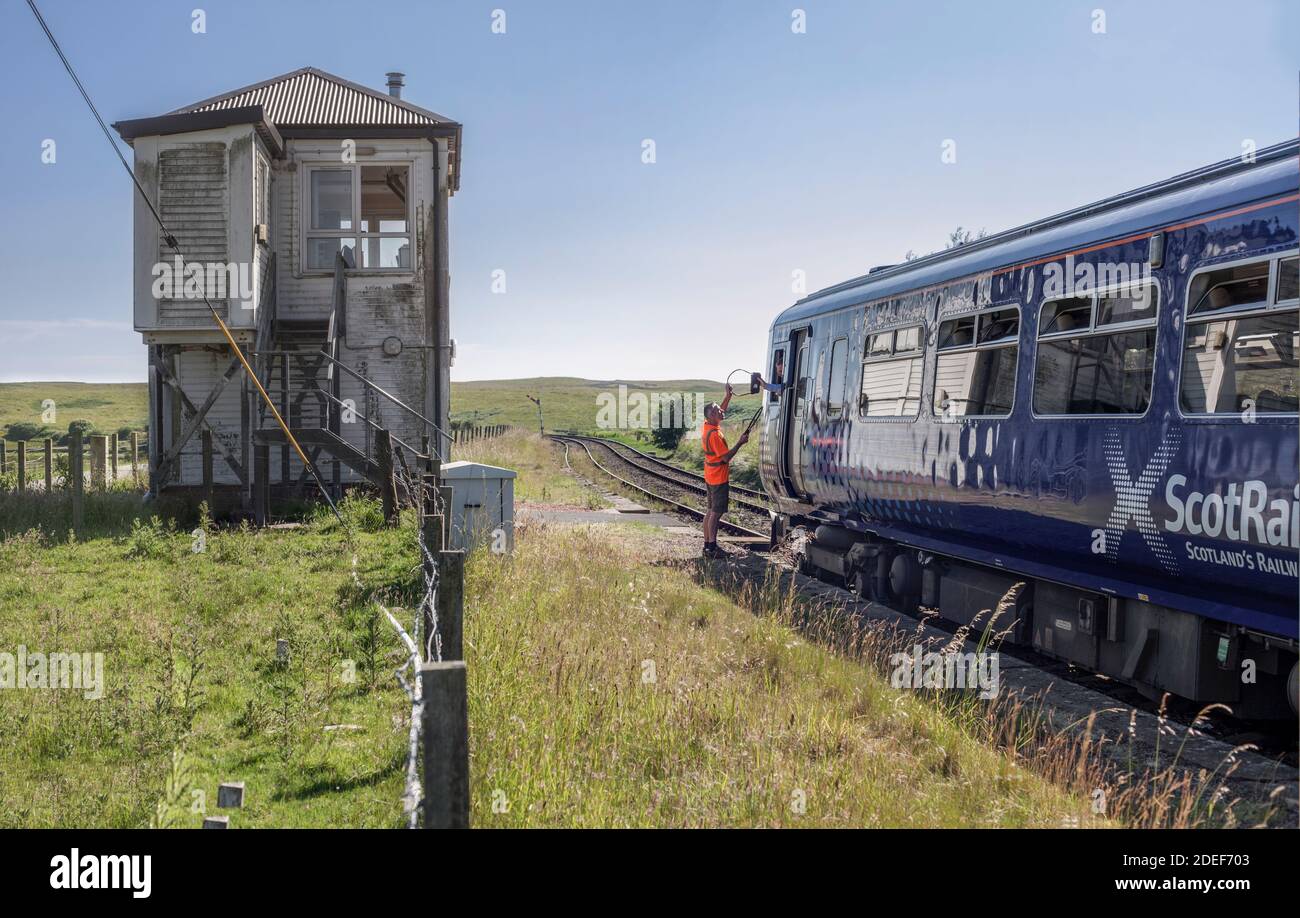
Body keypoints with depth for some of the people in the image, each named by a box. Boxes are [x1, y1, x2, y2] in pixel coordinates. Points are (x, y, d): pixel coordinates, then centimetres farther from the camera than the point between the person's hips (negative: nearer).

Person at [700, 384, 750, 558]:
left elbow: (721, 412, 19)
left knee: (710, 511, 13)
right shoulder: (715, 434, -24)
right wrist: (740, 443, -18)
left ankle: (708, 544, 19)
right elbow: (726, 457, -23)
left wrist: (728, 395, 9)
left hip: (710, 476, 10)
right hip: (719, 478, -10)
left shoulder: (706, 426, 3)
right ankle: (712, 548, -3)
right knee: (716, 513, -5)